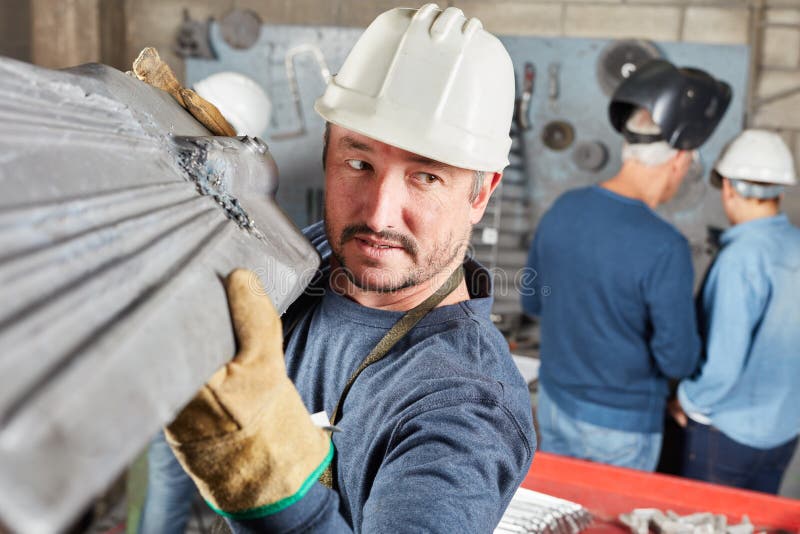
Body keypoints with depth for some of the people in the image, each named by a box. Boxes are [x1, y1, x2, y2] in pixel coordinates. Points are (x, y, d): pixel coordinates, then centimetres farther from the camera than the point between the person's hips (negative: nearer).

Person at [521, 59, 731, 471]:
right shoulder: (666, 250, -28)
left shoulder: (563, 209, -9)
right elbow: (678, 361, -19)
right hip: (620, 424, -5)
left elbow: (532, 301, 4)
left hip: (554, 400, 5)